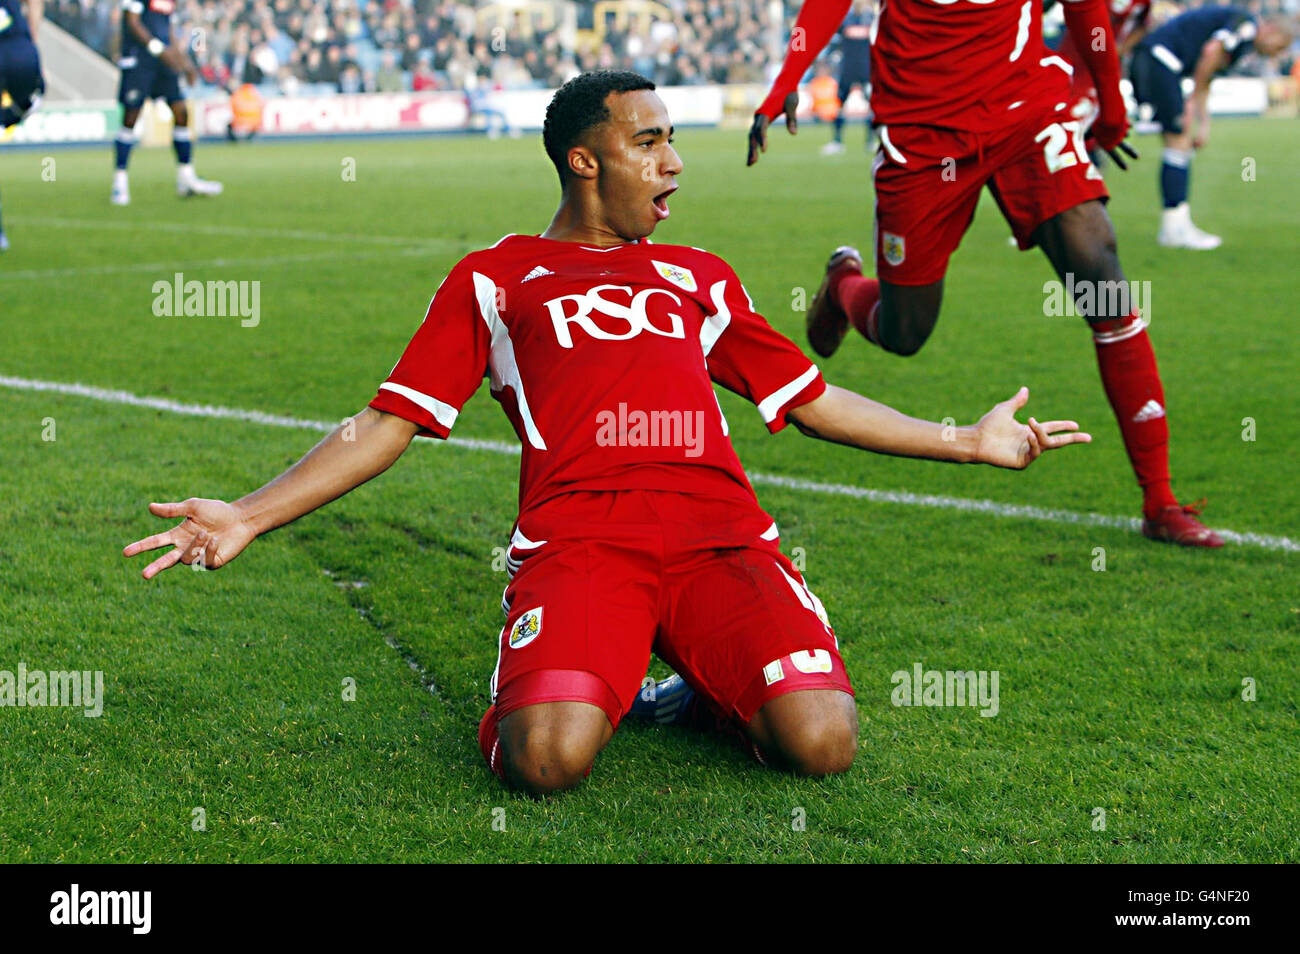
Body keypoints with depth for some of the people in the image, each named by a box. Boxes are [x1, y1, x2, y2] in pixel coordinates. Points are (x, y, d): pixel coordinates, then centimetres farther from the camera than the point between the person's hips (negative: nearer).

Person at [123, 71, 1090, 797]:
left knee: (822, 743, -22)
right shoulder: (493, 278, 19)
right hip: (578, 539, -3)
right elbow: (389, 421, 14)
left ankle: (710, 681, 9)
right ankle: (577, 682, 3)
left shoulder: (699, 278, 28)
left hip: (722, 533, 3)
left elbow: (813, 402, 33)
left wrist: (968, 440, 32)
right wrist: (250, 516, 3)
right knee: (550, 759, -32)